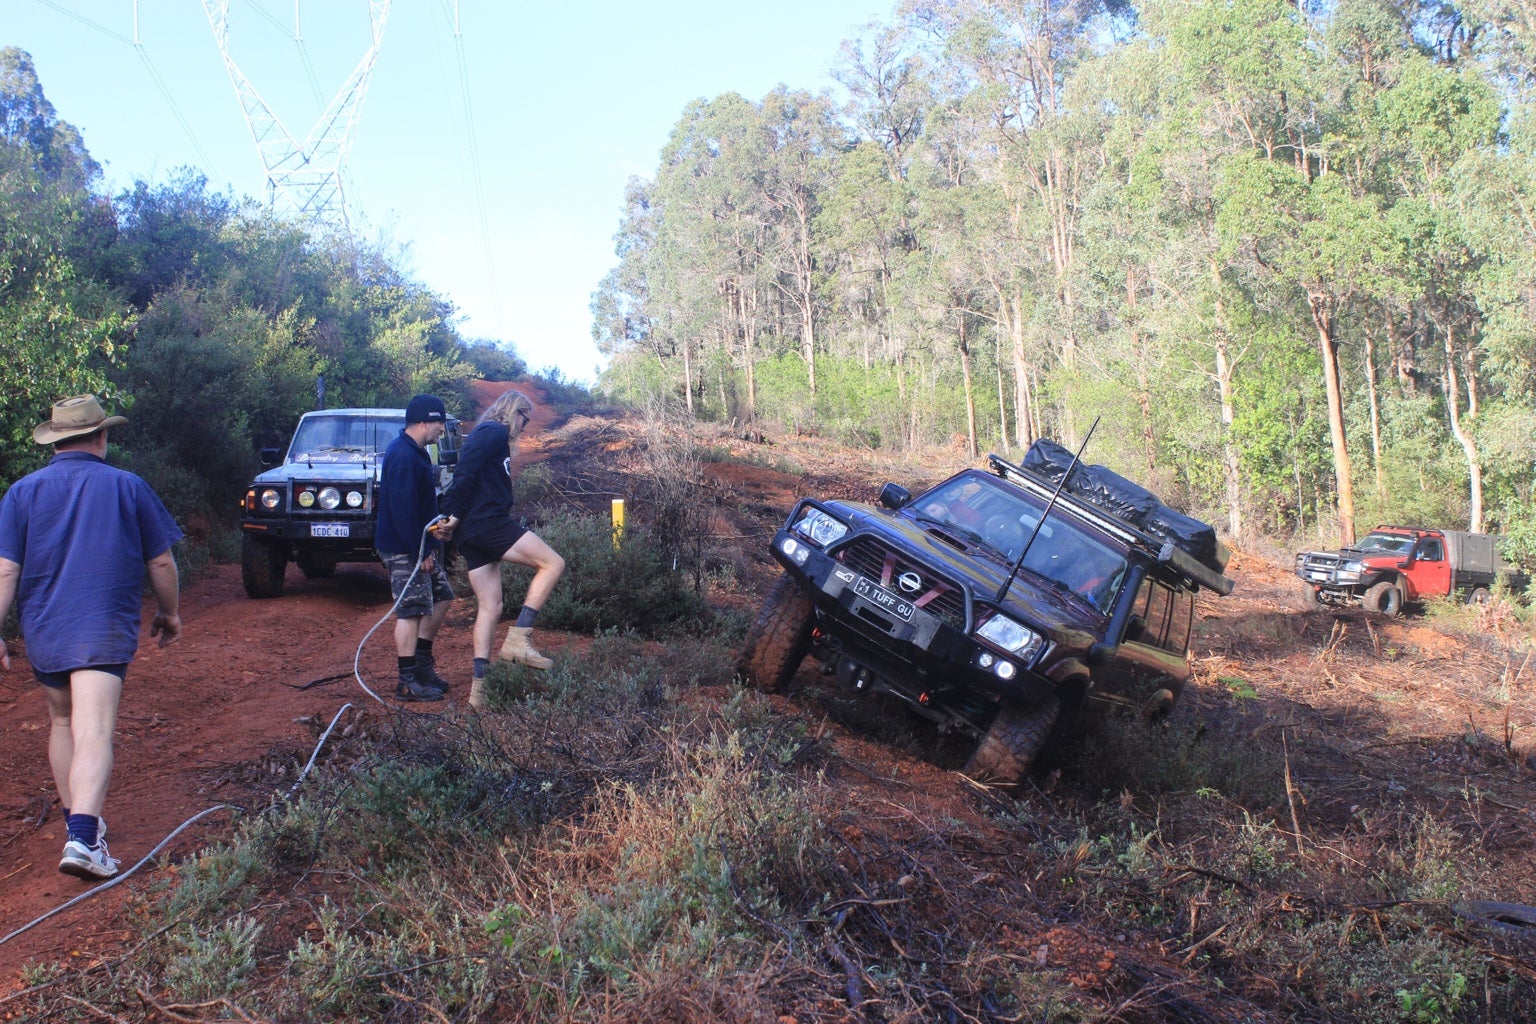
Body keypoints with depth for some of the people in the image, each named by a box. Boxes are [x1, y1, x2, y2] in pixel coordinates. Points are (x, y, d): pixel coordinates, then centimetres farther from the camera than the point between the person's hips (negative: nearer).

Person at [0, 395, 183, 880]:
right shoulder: (128, 487, 2)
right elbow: (161, 562, 6)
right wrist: (170, 612, 20)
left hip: (42, 630, 3)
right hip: (104, 629, -3)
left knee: (61, 721, 21)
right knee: (93, 733, -11)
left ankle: (77, 820, 29)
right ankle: (83, 837, -24)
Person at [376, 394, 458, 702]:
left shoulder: (415, 453, 12)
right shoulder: (402, 457, -21)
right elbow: (402, 510, -25)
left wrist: (435, 529, 7)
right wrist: (421, 552, -22)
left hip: (421, 546, 11)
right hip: (404, 549, -11)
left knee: (441, 596, 17)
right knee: (411, 610, -5)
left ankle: (422, 661, 26)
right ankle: (408, 682, 3)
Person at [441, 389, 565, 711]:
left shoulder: (486, 434, 26)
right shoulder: (496, 432, -4)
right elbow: (466, 473, -17)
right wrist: (455, 514, -19)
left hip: (472, 531, 10)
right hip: (488, 522, -10)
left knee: (490, 606, 8)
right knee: (553, 563, -8)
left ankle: (479, 685, 4)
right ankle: (519, 639, -14)